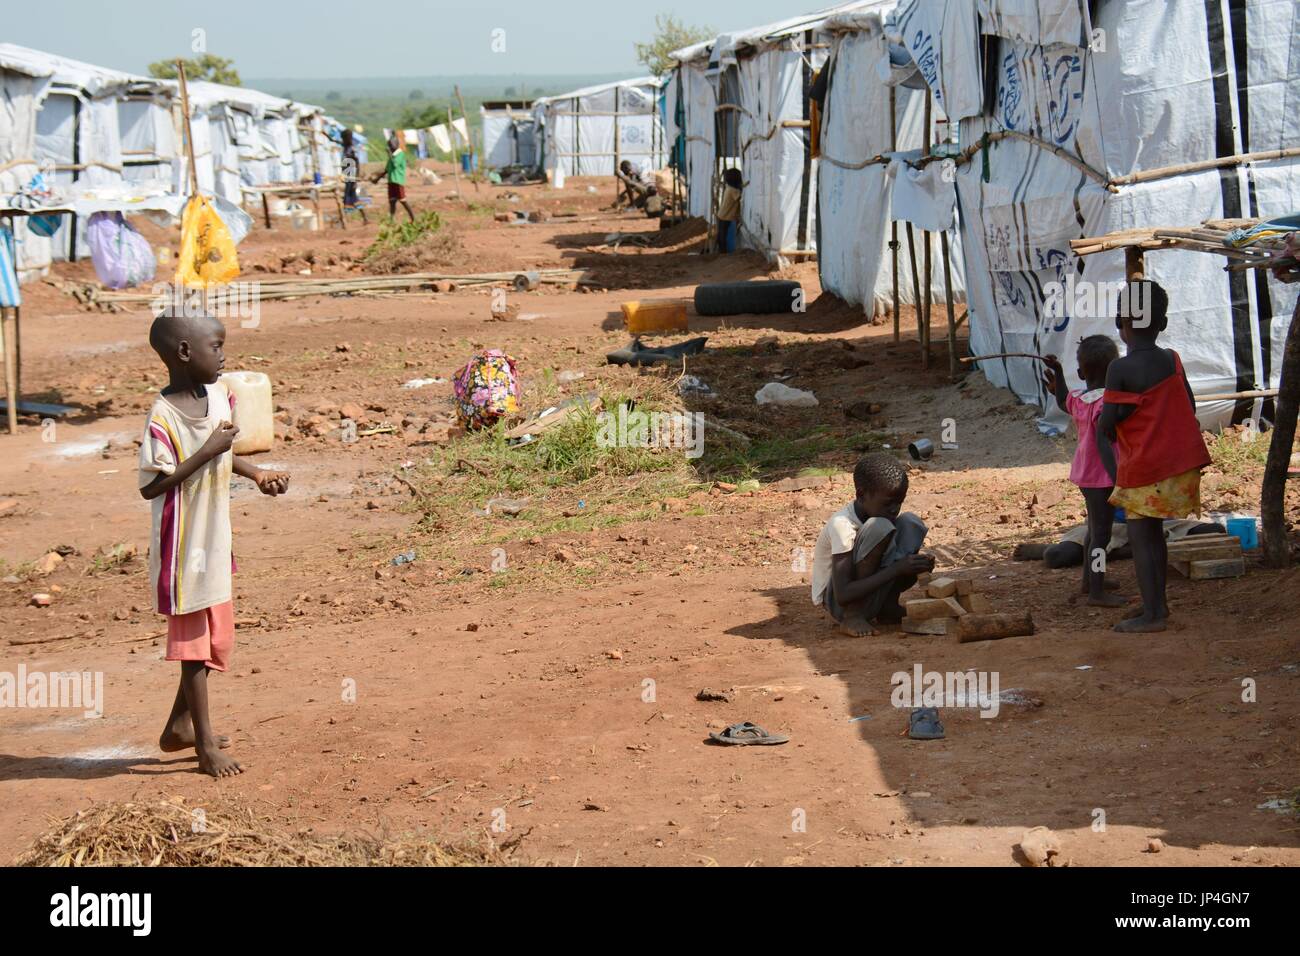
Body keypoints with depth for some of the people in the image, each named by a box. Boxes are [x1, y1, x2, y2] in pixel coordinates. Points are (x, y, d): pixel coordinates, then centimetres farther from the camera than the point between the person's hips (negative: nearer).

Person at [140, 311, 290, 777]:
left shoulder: (219, 395, 1)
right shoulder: (163, 417, -22)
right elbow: (151, 485, -24)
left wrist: (256, 474, 6)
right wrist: (208, 452, -27)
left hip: (214, 542, 8)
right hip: (182, 546, -8)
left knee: (216, 638, 17)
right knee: (194, 642, 3)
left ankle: (180, 726, 33)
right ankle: (206, 747, 14)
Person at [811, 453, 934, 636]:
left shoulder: (882, 511, -4)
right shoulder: (842, 525, -26)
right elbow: (842, 595, -32)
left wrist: (919, 565, -18)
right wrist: (896, 569, -34)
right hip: (839, 604, -7)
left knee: (911, 524, -8)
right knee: (880, 528, -29)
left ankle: (888, 607, -1)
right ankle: (853, 617, -19)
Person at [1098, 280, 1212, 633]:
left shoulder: (1120, 369, -16)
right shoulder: (1172, 360, 2)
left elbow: (1106, 425, -13)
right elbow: (1190, 408, 10)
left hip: (1144, 471, -7)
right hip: (1180, 463, 7)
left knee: (1140, 537, 0)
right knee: (1153, 532, 19)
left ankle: (1152, 614, -1)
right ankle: (1157, 602, 26)